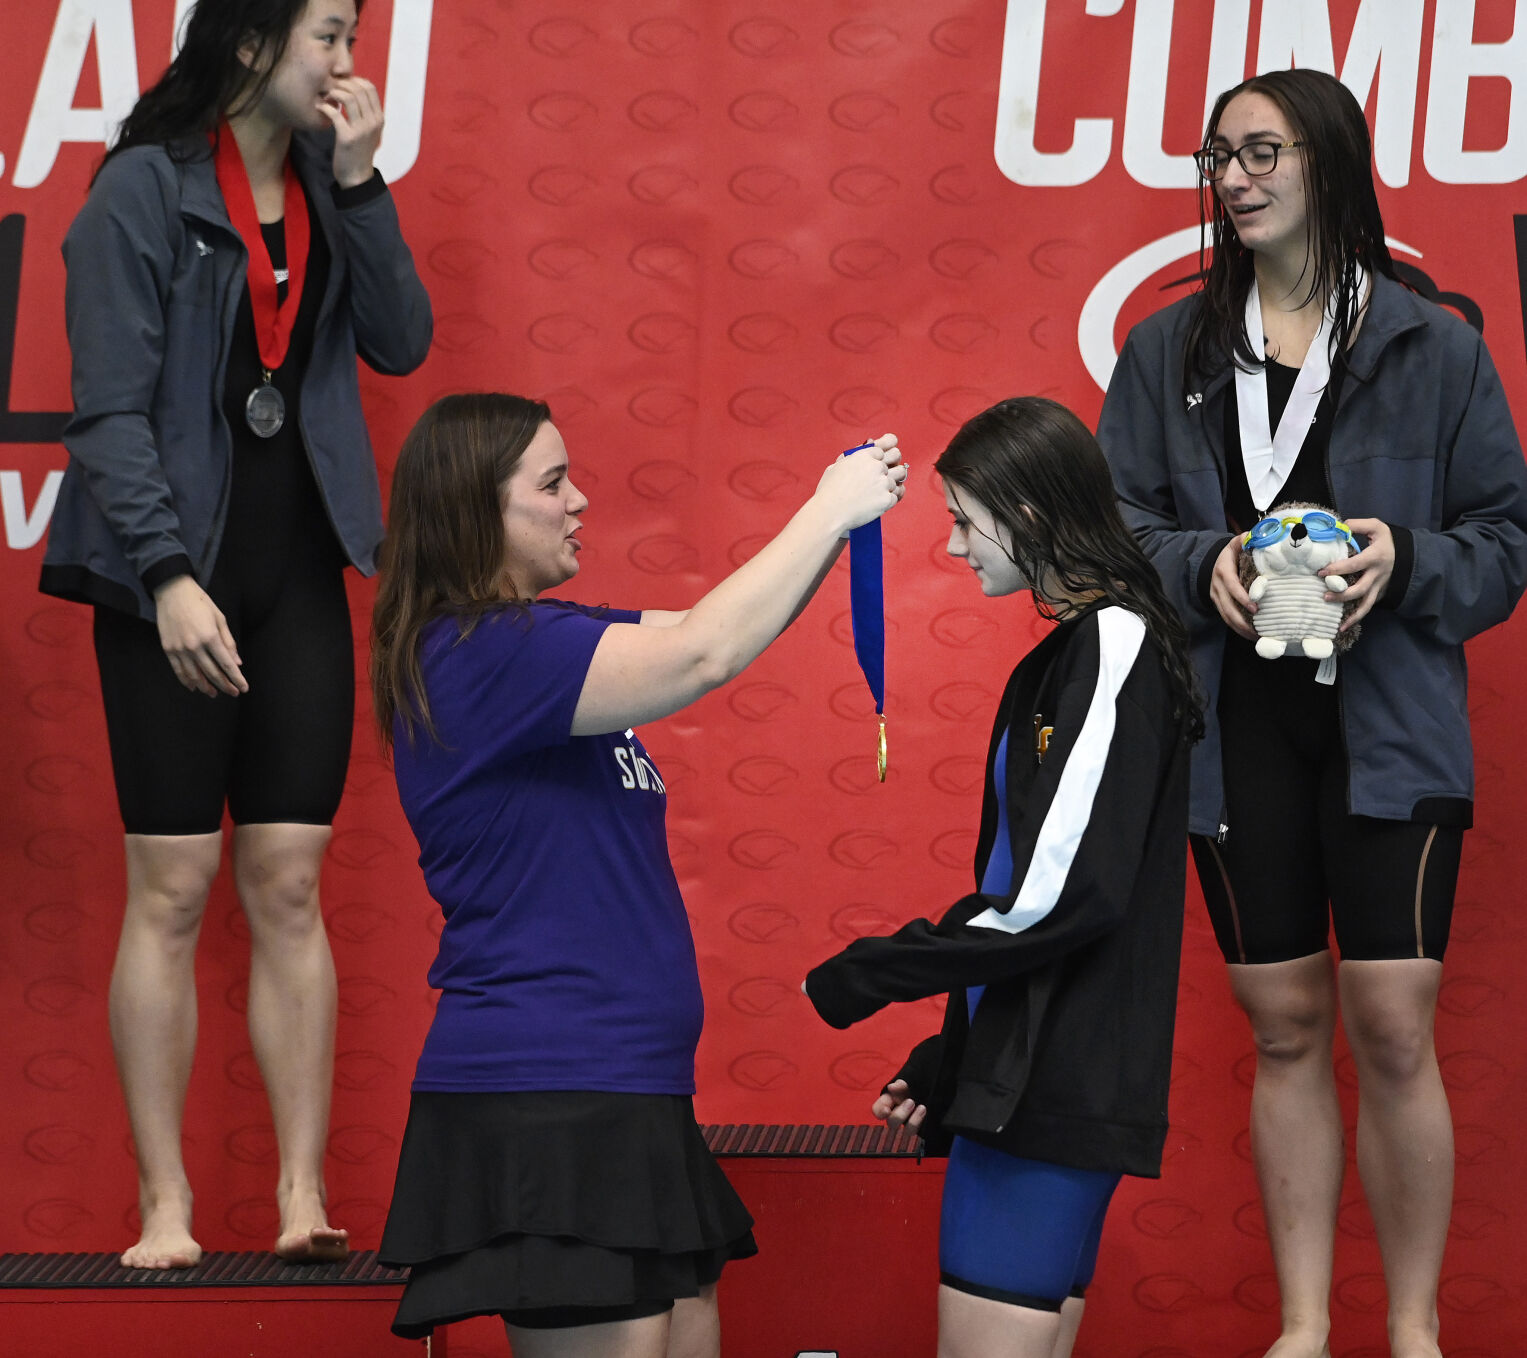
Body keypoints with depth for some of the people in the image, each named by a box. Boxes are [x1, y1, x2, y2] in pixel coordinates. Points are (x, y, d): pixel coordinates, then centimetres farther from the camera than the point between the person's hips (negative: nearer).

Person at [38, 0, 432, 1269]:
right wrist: (169, 574, -19)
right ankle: (166, 1203, 2)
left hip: (299, 570, 5)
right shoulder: (145, 188, -6)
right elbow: (111, 407, -11)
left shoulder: (325, 186, 10)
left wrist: (358, 181, -5)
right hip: (173, 577, -5)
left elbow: (400, 343, 1)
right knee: (173, 890, -3)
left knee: (289, 888, 2)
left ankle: (303, 1194, 3)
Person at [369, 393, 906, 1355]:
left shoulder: (537, 639, 14)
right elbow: (704, 656, -22)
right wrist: (829, 512, -12)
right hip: (542, 1103, -10)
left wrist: (839, 519, 2)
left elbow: (721, 628, 16)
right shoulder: (477, 653, -16)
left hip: (624, 1096, 10)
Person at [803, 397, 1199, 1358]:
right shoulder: (1063, 655, 18)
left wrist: (868, 976, -10)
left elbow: (1068, 893, -19)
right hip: (1021, 1071, 9)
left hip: (1061, 1087, -9)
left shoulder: (1115, 645, -11)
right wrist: (949, 1061, 21)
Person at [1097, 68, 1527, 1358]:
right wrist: (1204, 564, -13)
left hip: (1388, 724, -2)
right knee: (1285, 1027, 7)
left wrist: (1408, 558, -16)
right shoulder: (1169, 349, 8)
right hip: (1237, 723, 2)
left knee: (1394, 1026, -6)